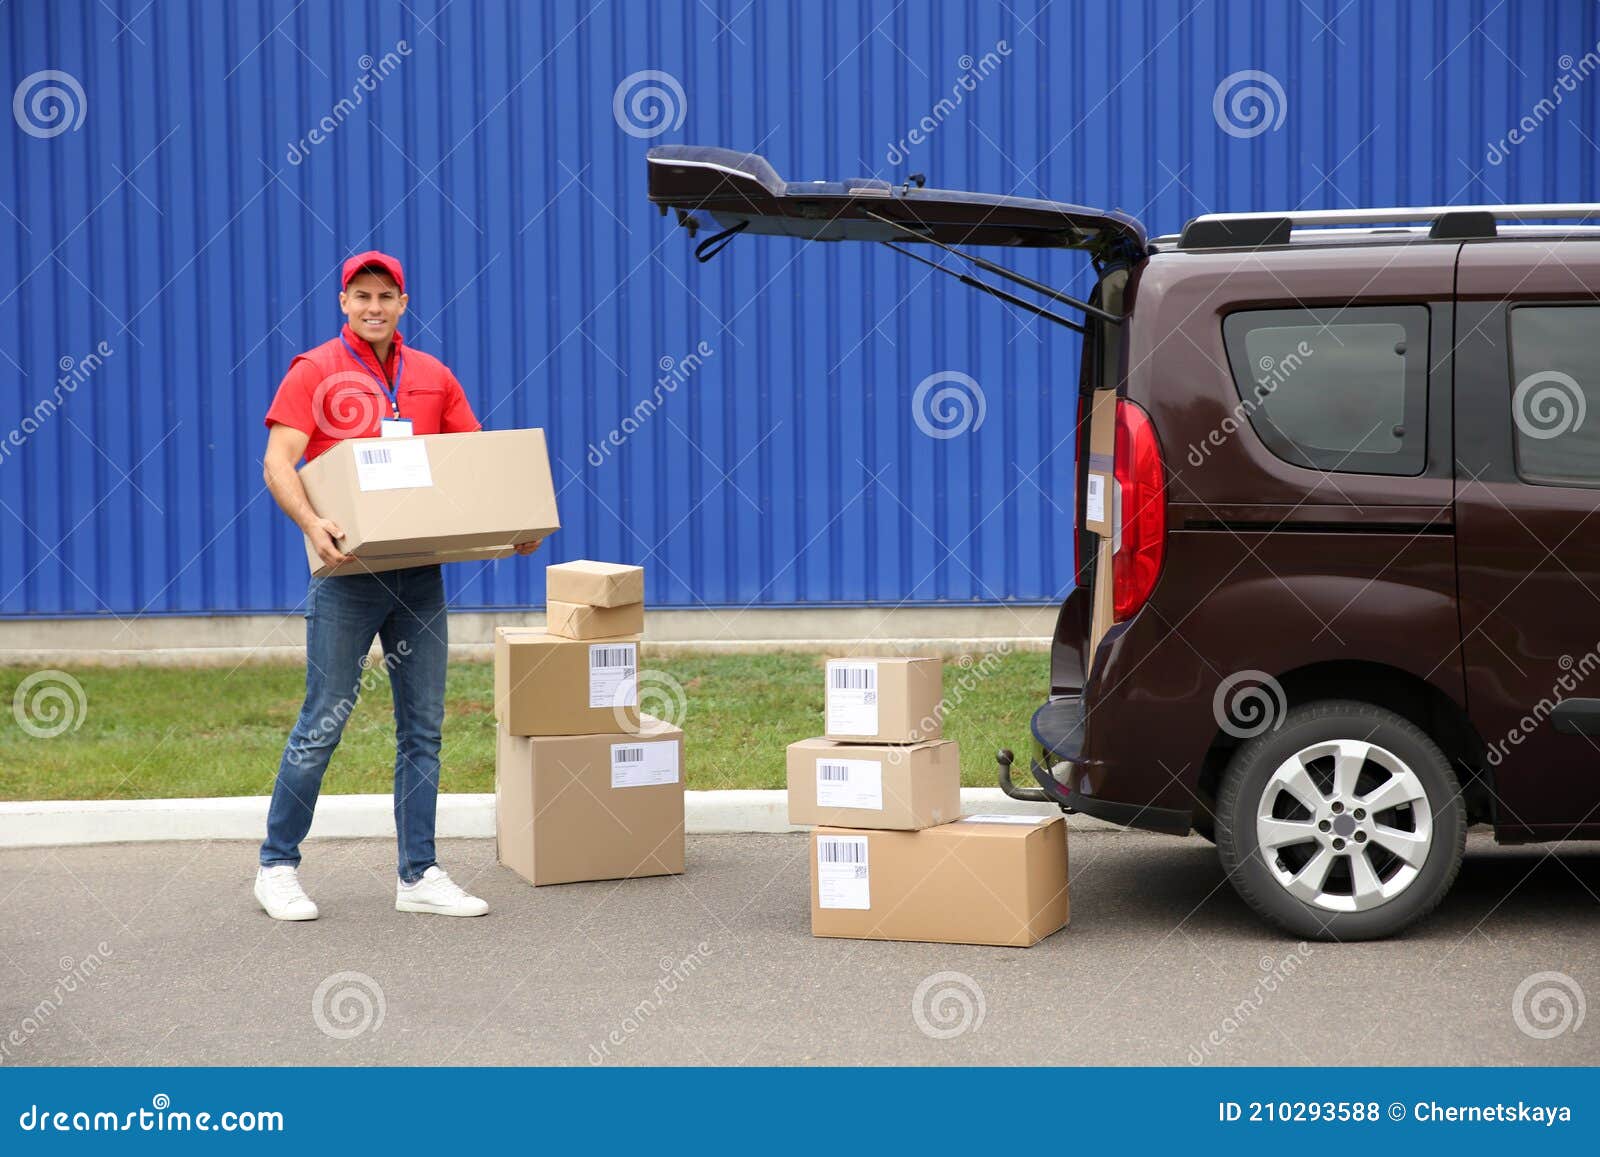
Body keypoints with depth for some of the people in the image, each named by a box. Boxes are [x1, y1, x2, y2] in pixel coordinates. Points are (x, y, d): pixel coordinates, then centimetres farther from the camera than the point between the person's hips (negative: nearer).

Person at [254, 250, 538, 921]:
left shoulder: (432, 377, 12)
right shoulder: (316, 372, -1)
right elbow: (278, 463, -10)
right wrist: (312, 524, -27)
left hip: (421, 572, 5)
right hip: (347, 571, -5)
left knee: (423, 726, 6)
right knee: (324, 722, -2)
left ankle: (419, 876, 12)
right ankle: (277, 866, 11)